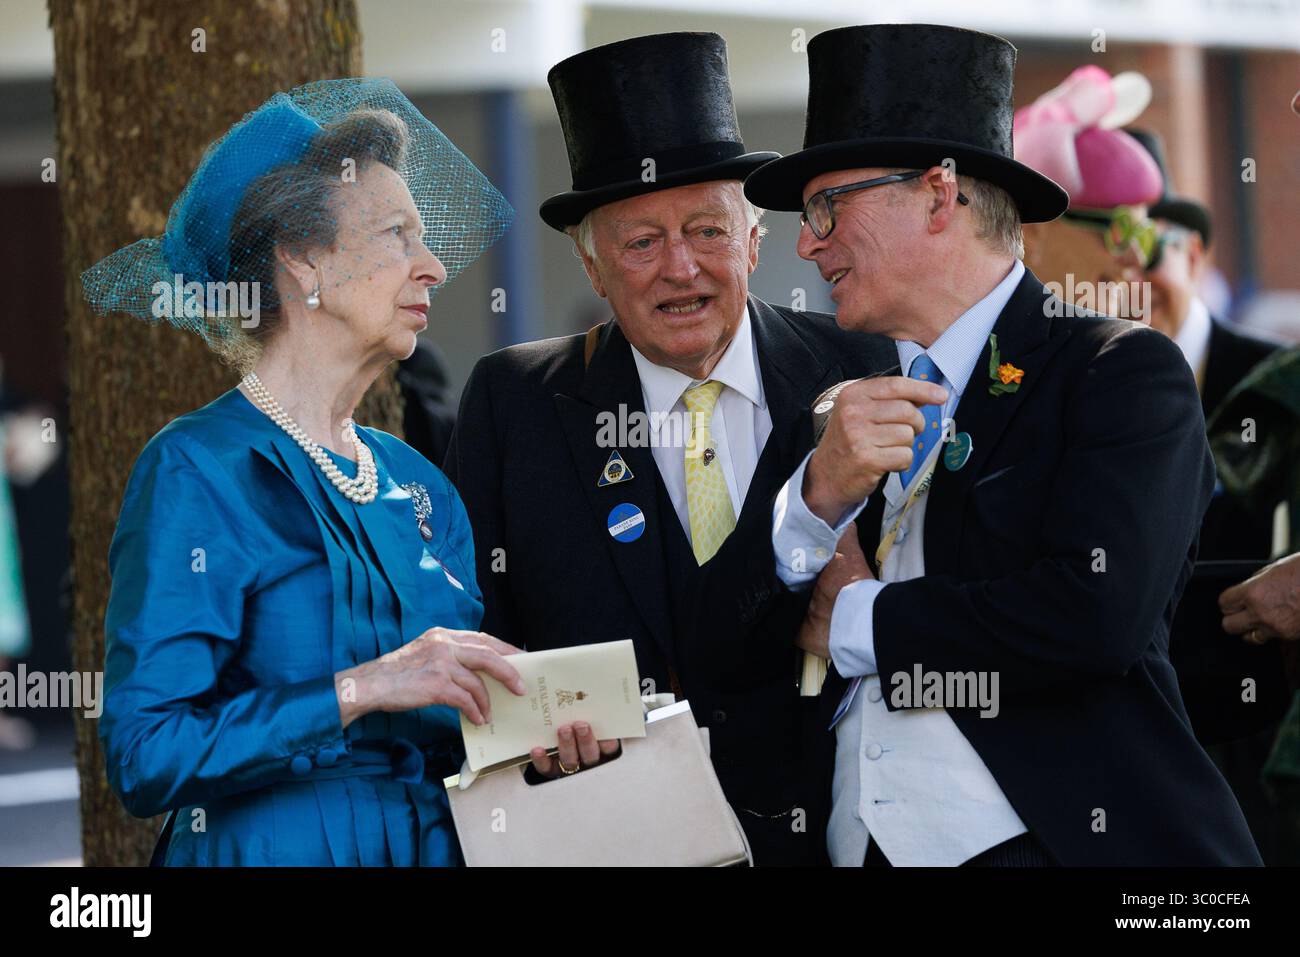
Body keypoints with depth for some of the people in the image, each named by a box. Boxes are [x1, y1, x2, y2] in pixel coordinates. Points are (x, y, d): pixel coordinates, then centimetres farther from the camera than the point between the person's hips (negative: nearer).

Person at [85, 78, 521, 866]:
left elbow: (452, 738, 13)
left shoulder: (417, 484, 10)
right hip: (276, 848, -6)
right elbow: (143, 756, -17)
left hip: (434, 846, 6)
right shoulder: (197, 470, -10)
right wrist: (362, 689, -23)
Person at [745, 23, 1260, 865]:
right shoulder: (865, 414, 14)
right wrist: (818, 496, -11)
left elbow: (1097, 614, -19)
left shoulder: (1127, 374, -4)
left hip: (1066, 841, -5)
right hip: (864, 851, 5)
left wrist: (858, 621, -7)